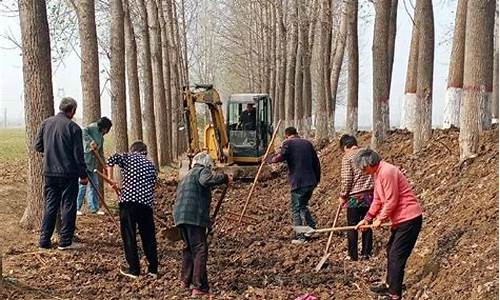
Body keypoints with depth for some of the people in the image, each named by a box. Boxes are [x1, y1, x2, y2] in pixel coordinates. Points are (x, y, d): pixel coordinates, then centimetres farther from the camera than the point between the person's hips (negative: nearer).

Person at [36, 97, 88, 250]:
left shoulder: (45, 123, 4)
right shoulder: (73, 127, -11)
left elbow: (38, 146, 10)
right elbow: (78, 154, -10)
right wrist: (83, 175, -3)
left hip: (49, 172, 5)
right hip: (68, 173, -5)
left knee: (50, 206, 13)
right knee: (68, 206, 4)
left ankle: (44, 240, 15)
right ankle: (65, 241, 7)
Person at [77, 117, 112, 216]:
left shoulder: (100, 135, 22)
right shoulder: (93, 127, -4)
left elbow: (100, 151, 23)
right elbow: (84, 131, -25)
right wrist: (91, 141, -30)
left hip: (92, 162, 10)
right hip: (85, 160, -10)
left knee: (95, 184, 10)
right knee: (83, 184, -8)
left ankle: (94, 208, 16)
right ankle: (76, 208, -2)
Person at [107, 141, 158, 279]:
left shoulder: (128, 157, 9)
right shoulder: (150, 164, 21)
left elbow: (112, 159, -9)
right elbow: (152, 184, 18)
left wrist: (110, 179, 0)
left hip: (128, 201, -3)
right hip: (147, 202, 4)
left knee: (129, 235, 5)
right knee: (148, 235, 11)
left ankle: (134, 269, 7)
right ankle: (153, 269, 15)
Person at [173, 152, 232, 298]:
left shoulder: (187, 175, 30)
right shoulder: (202, 170, 2)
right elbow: (206, 180, -23)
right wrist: (224, 178, -14)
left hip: (180, 215, 9)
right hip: (194, 216, -9)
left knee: (189, 247, 22)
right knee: (200, 250, -8)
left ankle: (186, 280, 29)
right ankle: (199, 288, -13)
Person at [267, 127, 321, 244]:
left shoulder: (288, 143, -2)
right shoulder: (307, 143, 16)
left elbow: (280, 157, -19)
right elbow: (316, 162, 17)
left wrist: (268, 159, -1)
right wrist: (317, 179, 23)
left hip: (298, 183, -6)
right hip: (311, 182, 6)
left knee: (296, 209, 1)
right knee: (303, 206, 24)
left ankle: (300, 237, -1)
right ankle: (312, 227, 19)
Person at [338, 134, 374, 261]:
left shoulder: (347, 157, -10)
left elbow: (346, 180, -14)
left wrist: (343, 196, -2)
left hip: (355, 197, -5)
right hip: (370, 195, 5)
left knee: (352, 226, 5)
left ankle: (352, 255, 11)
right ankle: (366, 253, 19)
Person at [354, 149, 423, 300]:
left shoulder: (387, 171, -22)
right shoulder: (378, 173, 10)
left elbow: (391, 201, -21)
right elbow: (377, 200, 17)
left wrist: (380, 219, -9)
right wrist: (367, 218, 11)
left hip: (409, 218, -10)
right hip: (400, 219, 10)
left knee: (397, 255, -5)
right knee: (391, 251, 20)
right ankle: (390, 284, 35)